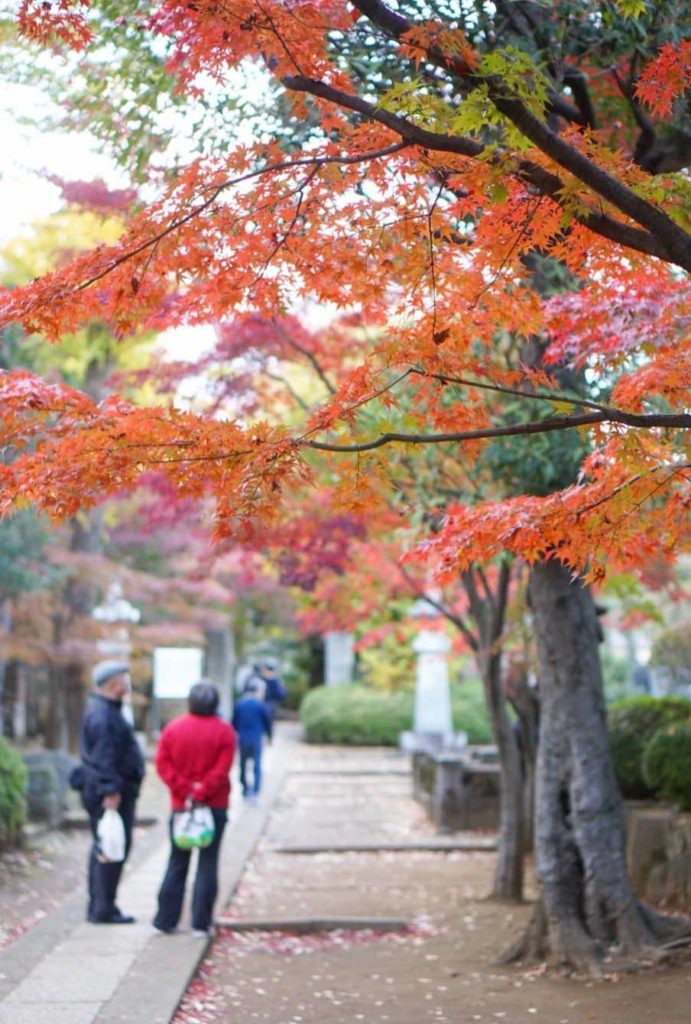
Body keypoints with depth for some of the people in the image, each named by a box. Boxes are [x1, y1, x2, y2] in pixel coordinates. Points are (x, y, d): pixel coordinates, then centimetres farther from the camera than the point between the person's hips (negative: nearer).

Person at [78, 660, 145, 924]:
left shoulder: (106, 711, 18)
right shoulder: (102, 715, -17)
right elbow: (103, 757, -24)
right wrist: (110, 790, -27)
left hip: (111, 791, 11)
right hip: (111, 792, -11)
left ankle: (98, 907, 20)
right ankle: (104, 909, -7)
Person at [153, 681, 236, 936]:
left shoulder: (173, 728, 1)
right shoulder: (224, 731, -6)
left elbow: (163, 764, -6)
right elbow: (222, 770, -14)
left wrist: (184, 790, -8)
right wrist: (200, 793, -12)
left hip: (180, 806, 2)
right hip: (215, 806, -2)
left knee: (177, 863, 12)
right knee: (208, 863, 3)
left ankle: (166, 920, 12)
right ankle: (201, 923, 1)